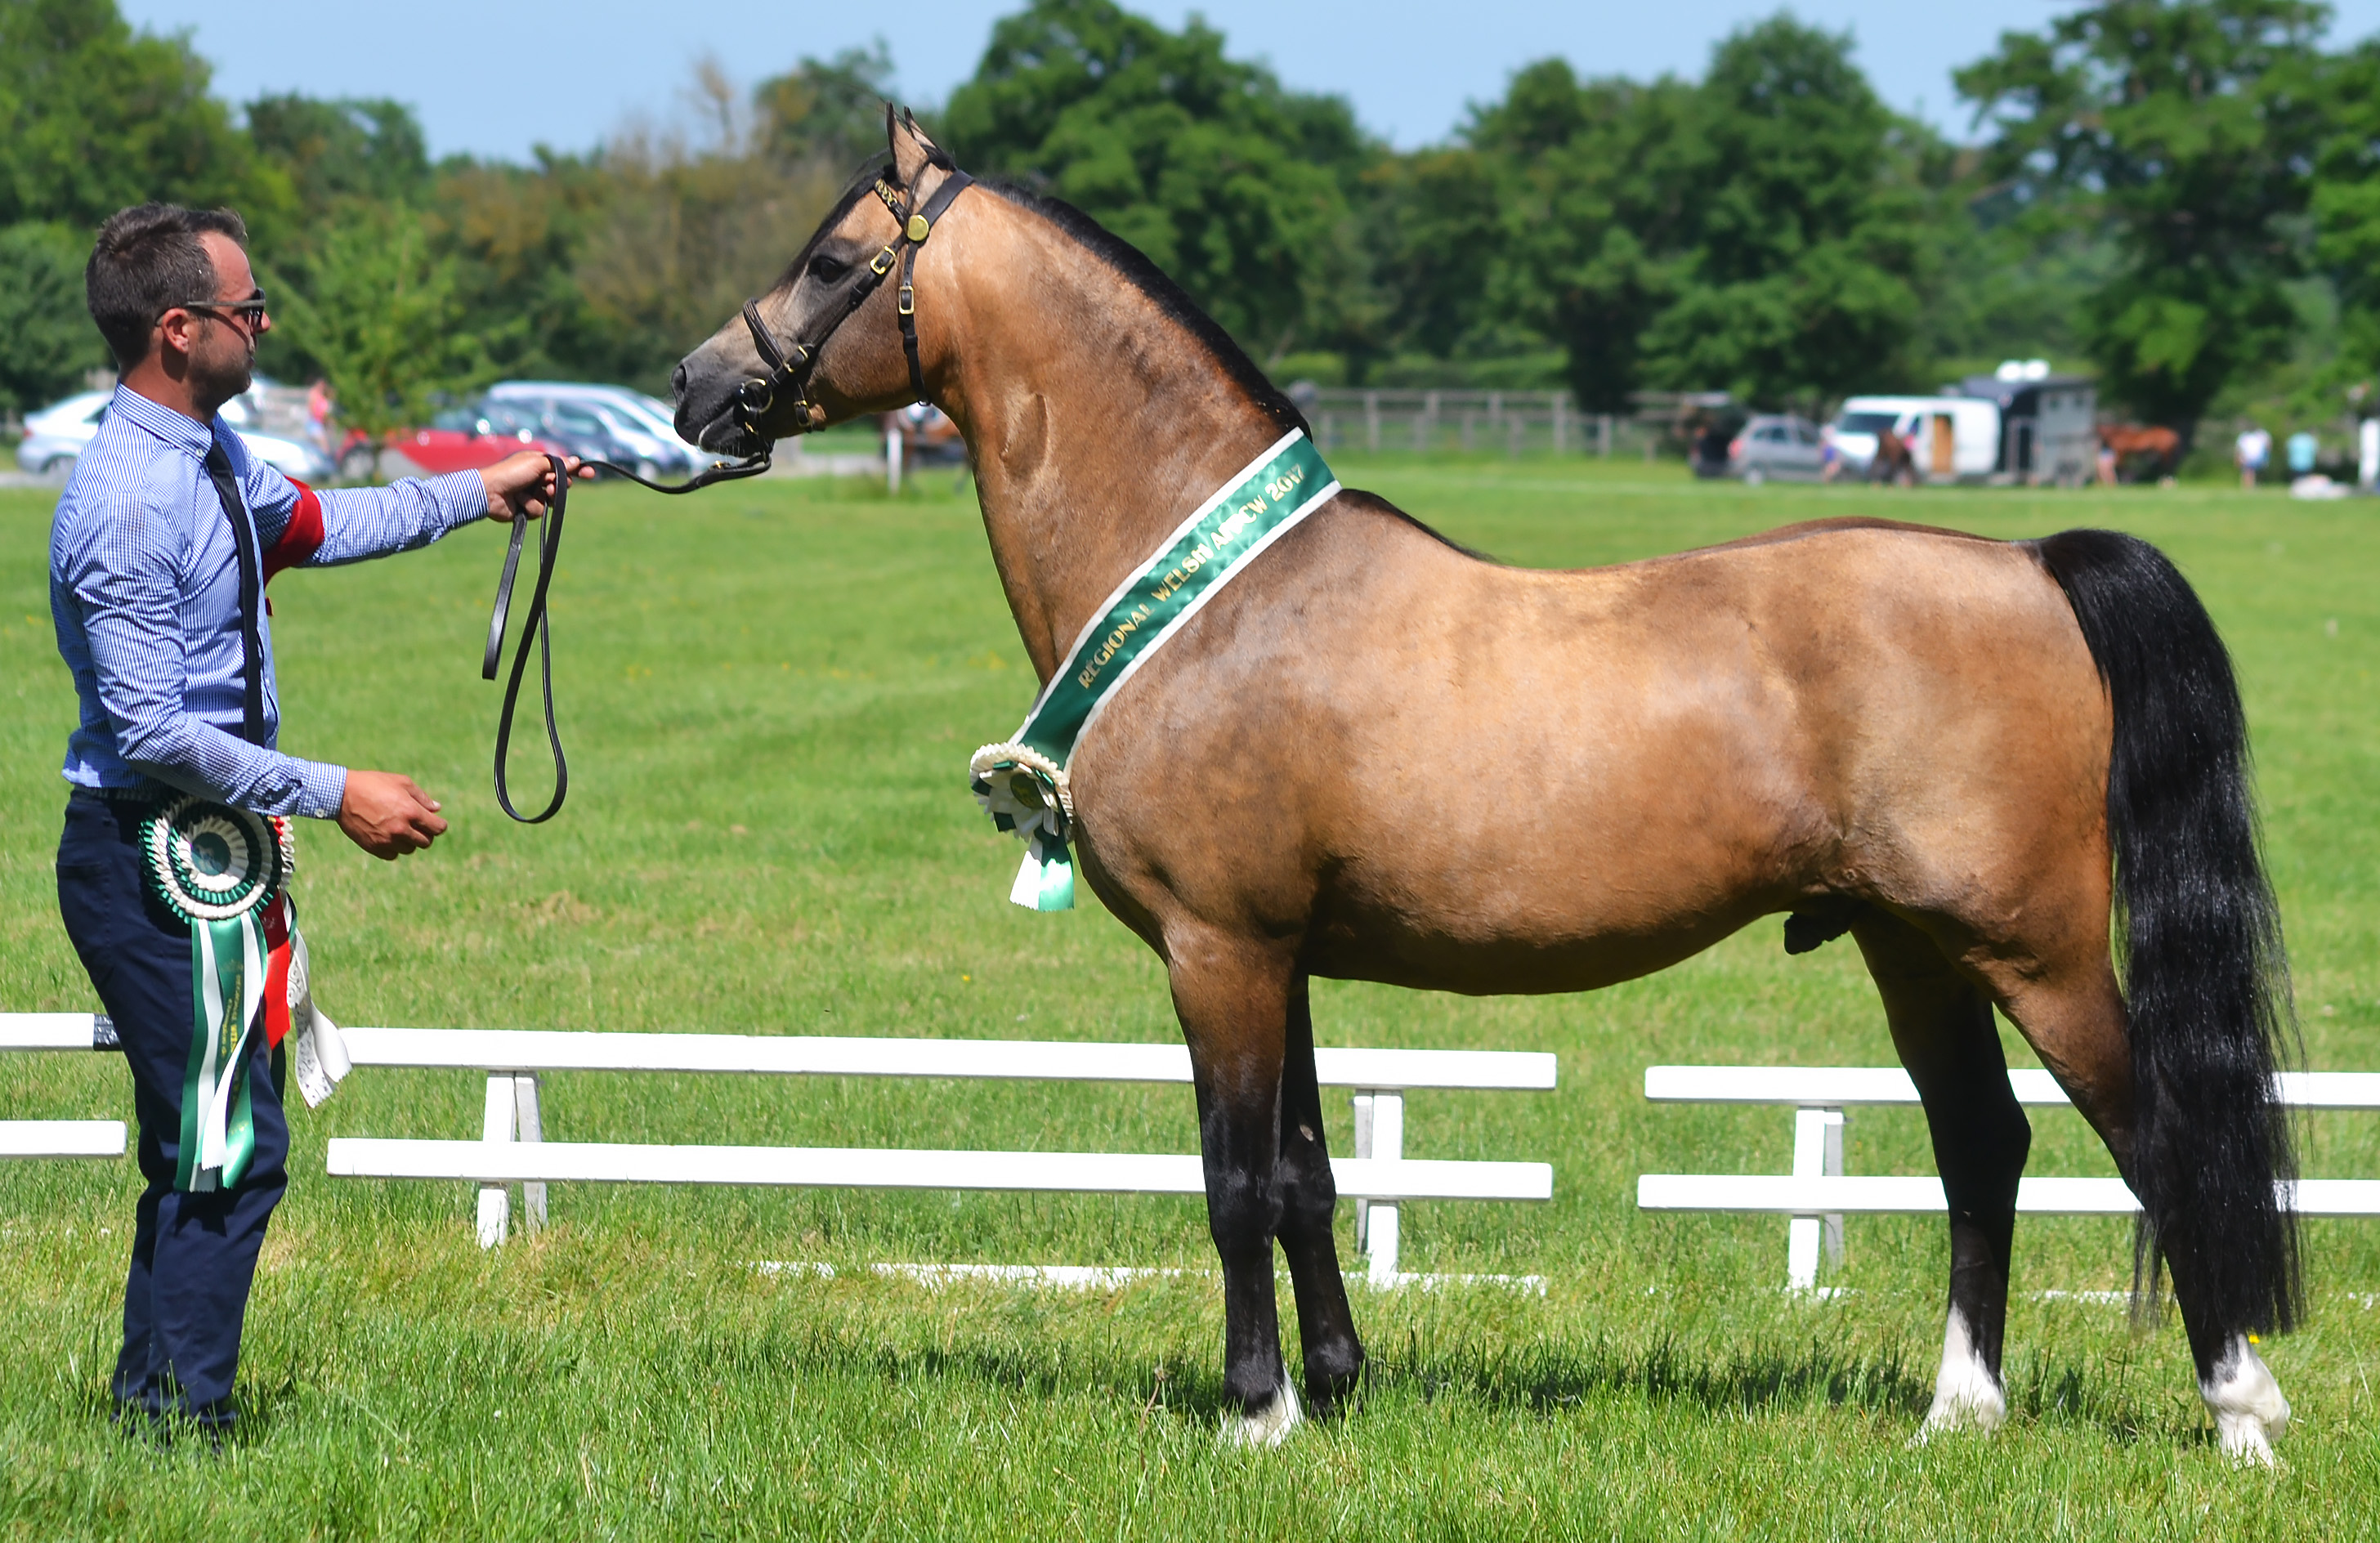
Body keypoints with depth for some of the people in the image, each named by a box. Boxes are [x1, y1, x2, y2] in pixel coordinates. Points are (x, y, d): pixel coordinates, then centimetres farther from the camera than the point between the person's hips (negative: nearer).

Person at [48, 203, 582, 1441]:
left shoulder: (206, 453, 8)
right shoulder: (127, 501, -23)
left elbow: (312, 525, 30)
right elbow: (152, 732, -25)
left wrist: (477, 493, 32)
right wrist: (336, 796, -21)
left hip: (199, 852, 10)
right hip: (158, 859, -10)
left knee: (210, 1147, 15)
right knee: (228, 1151, -7)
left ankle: (153, 1409, 23)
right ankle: (179, 1419, 0)